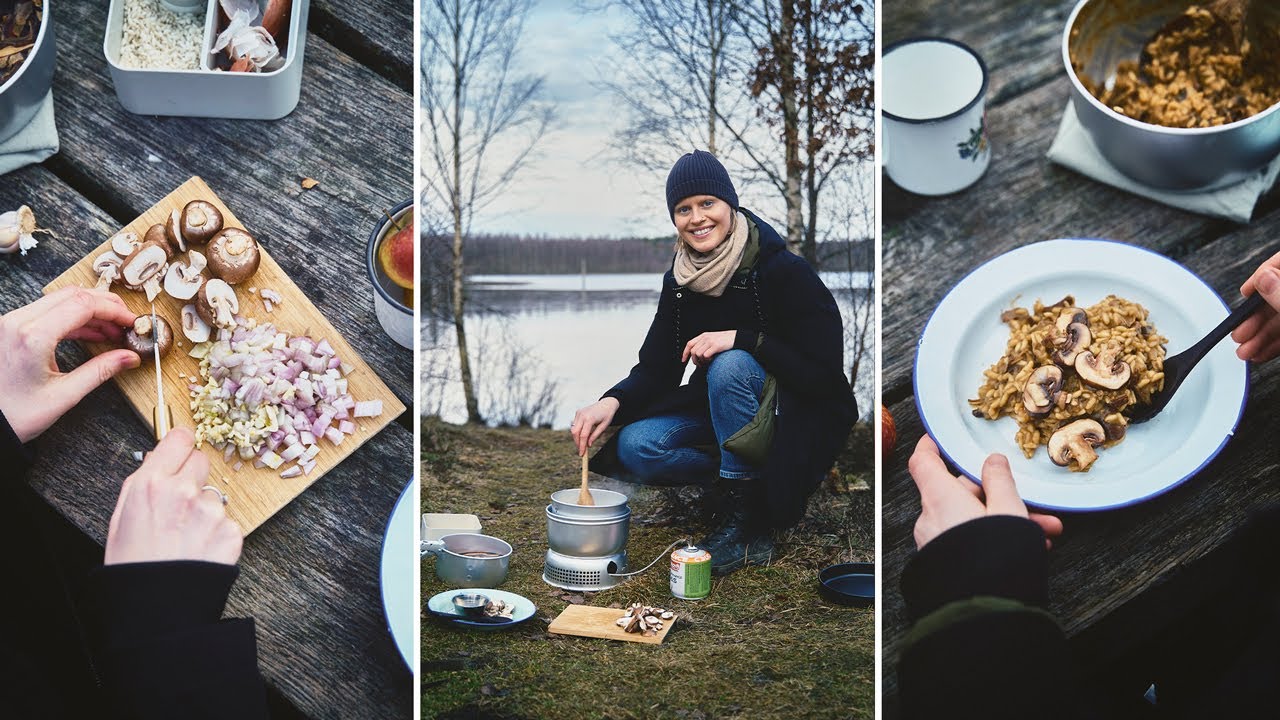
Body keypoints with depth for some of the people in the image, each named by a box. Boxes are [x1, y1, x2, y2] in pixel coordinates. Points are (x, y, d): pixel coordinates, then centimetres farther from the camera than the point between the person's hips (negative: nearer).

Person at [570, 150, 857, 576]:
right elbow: (656, 369, -3)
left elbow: (824, 374, -24)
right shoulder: (679, 279, -2)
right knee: (635, 447, -18)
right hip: (720, 413, 6)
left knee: (730, 365, -34)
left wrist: (741, 338, -32)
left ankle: (743, 524, -24)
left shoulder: (784, 271, -20)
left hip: (795, 418, -5)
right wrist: (612, 402, -24)